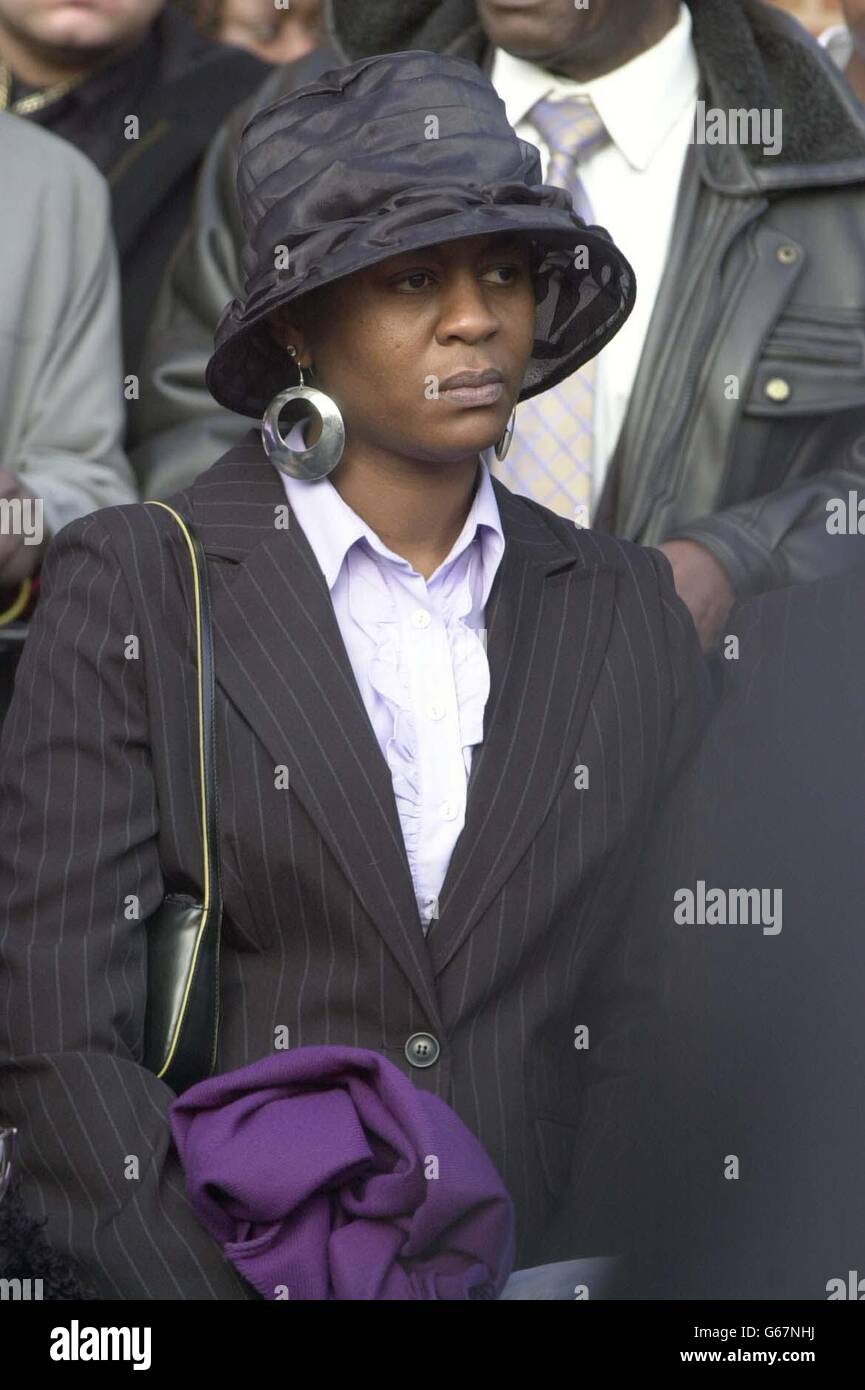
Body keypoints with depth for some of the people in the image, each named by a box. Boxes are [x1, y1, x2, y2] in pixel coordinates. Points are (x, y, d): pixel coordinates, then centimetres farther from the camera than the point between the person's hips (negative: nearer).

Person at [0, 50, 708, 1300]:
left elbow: (664, 1010, 12)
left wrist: (590, 1284, -1)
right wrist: (224, 1288, -11)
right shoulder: (133, 591, 1)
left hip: (554, 1277, 3)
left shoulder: (629, 613, 11)